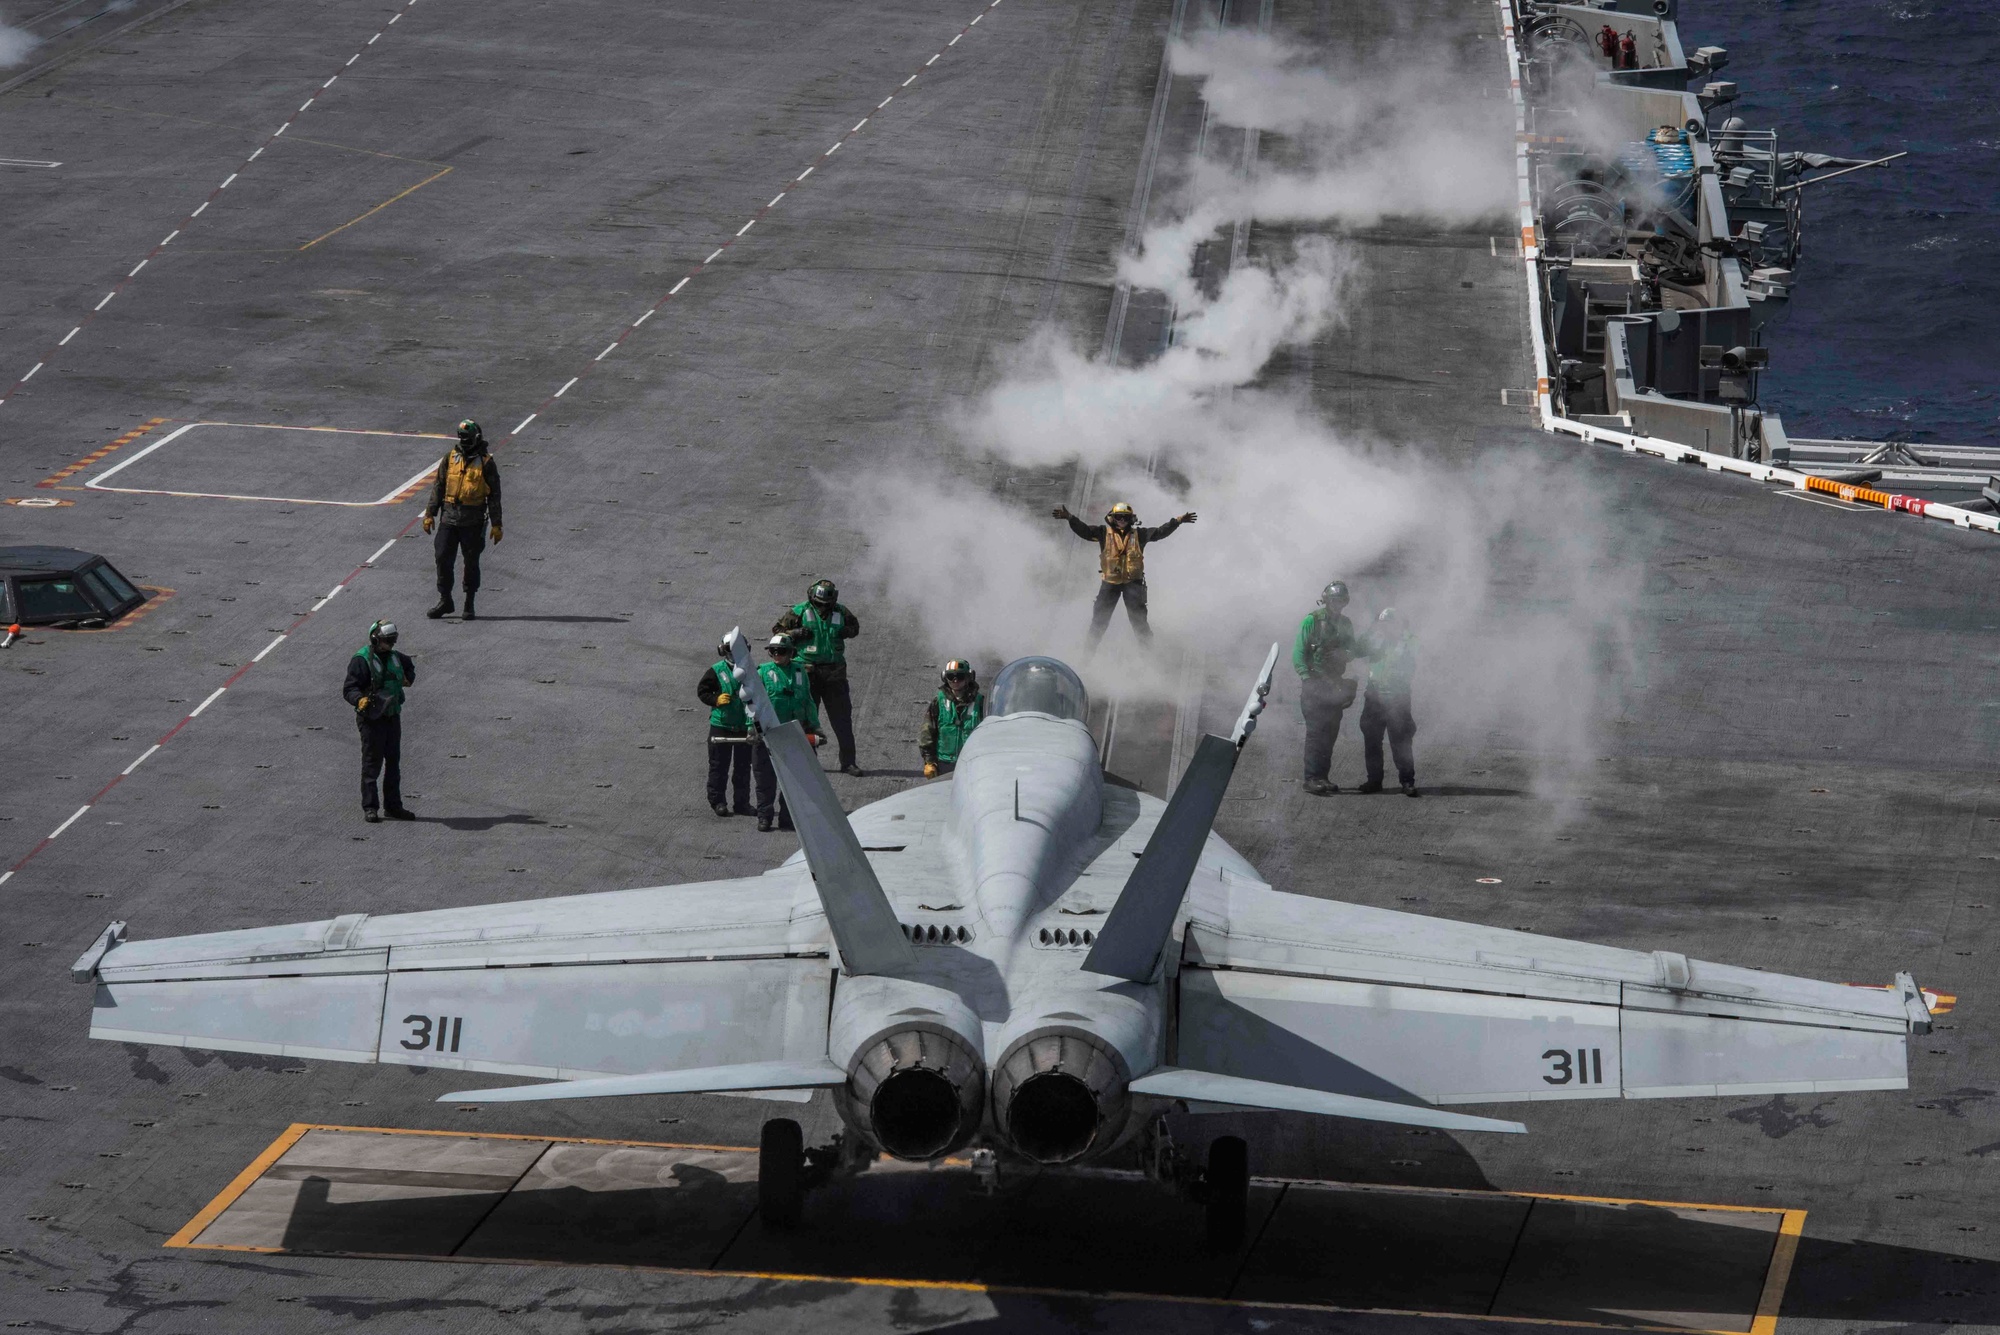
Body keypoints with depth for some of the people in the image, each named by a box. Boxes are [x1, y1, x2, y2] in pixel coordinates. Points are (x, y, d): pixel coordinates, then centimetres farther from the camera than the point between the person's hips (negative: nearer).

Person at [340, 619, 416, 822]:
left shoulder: (395, 657, 11)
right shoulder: (361, 660, -13)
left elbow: (409, 666, 35)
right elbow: (349, 689, -18)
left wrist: (408, 679, 15)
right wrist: (360, 700, -37)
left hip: (392, 716, 7)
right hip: (372, 718, -7)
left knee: (393, 762, 12)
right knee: (372, 763, -5)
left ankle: (393, 806, 21)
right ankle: (370, 808, 0)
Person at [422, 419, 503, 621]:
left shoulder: (486, 463, -3)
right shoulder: (450, 458, 6)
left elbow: (494, 496, -1)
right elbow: (438, 487, 11)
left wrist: (496, 525, -4)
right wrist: (430, 514, 5)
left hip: (473, 521, -3)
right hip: (449, 518, 3)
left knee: (471, 563, 5)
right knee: (443, 559, 1)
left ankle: (470, 605, 16)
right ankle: (444, 600, 14)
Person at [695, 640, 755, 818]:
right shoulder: (716, 671, -3)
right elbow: (702, 691, 1)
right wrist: (716, 699, -17)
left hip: (744, 727, 3)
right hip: (721, 725, -3)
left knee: (743, 766, 8)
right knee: (719, 766, 1)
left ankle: (742, 802, 16)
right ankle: (717, 801, 8)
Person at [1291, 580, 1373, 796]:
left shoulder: (1345, 624, 13)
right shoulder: (1312, 621, -6)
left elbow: (1354, 650, 18)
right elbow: (1299, 651, -9)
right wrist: (1306, 677, -18)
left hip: (1335, 685, 6)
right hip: (1315, 685, -6)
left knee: (1330, 733, 6)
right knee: (1316, 732, -10)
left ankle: (1322, 777, 12)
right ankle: (1312, 779, -10)